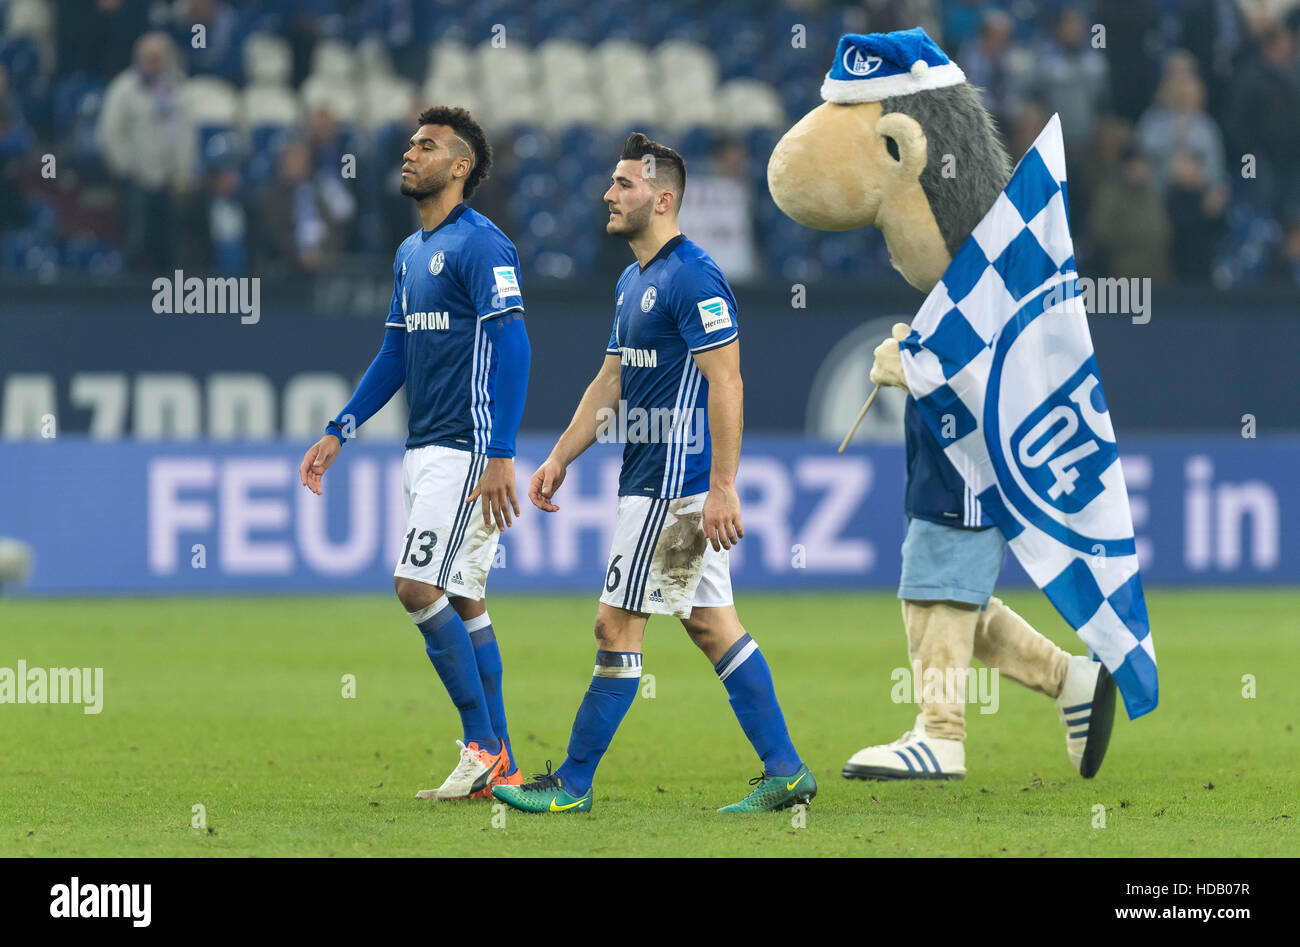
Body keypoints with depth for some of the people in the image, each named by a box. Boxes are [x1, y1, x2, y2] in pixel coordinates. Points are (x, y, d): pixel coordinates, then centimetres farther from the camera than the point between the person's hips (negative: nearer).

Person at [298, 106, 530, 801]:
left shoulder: (481, 244, -12)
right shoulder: (411, 252, 16)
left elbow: (512, 348, -19)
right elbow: (394, 353, 24)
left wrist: (500, 455, -25)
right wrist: (338, 434, 21)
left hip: (467, 451, -9)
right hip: (425, 450, 9)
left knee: (418, 587, -13)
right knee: (461, 601, 8)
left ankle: (482, 745, -7)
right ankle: (498, 765, 10)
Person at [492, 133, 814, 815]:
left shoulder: (693, 278, -16)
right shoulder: (632, 282, 16)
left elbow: (726, 383, -20)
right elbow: (610, 382, 22)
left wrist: (722, 488, -23)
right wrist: (559, 459, 17)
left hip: (675, 487, -10)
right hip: (651, 482, 10)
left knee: (618, 625, -5)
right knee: (712, 624, 9)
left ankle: (573, 783, 1)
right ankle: (784, 772, 10)